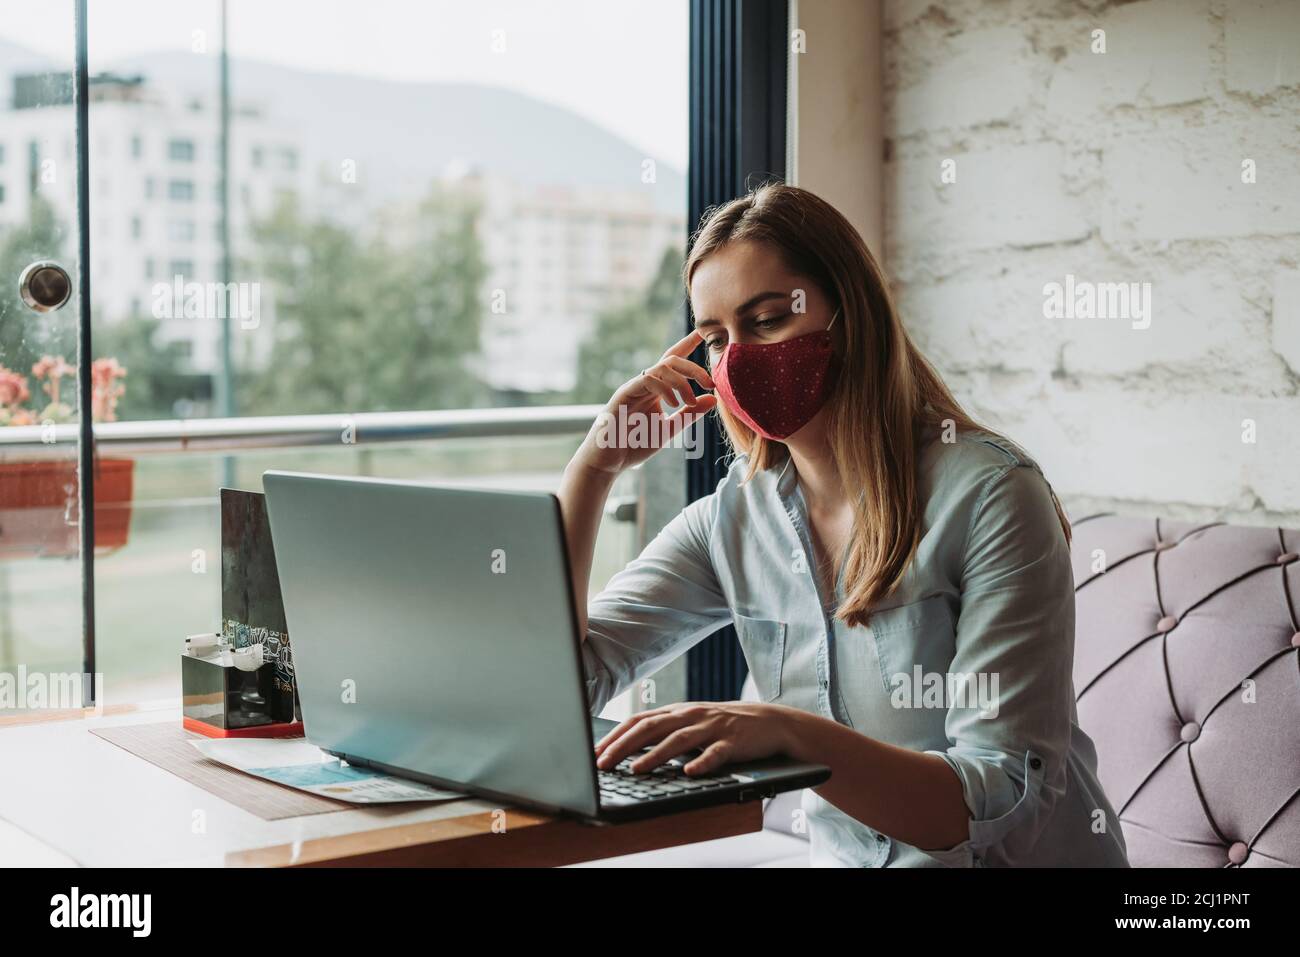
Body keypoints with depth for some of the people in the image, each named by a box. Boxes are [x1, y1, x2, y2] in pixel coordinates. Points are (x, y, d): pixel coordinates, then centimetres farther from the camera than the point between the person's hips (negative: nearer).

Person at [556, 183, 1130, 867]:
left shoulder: (988, 495, -14)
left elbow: (1007, 804, -19)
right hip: (845, 857, 3)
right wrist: (594, 465, -7)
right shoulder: (731, 521, 1)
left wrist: (790, 732, -32)